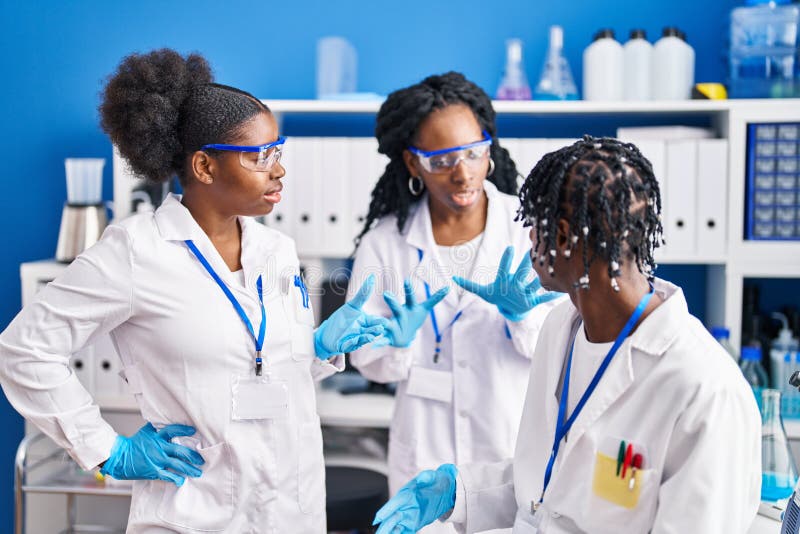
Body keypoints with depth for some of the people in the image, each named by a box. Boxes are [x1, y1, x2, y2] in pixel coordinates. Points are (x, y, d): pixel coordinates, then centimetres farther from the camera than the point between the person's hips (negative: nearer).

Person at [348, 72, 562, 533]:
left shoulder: (528, 225, -8)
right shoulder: (385, 241, -5)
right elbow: (368, 359, -1)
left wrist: (523, 315, -24)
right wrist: (400, 339, -21)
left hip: (523, 446, 0)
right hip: (429, 454, 0)